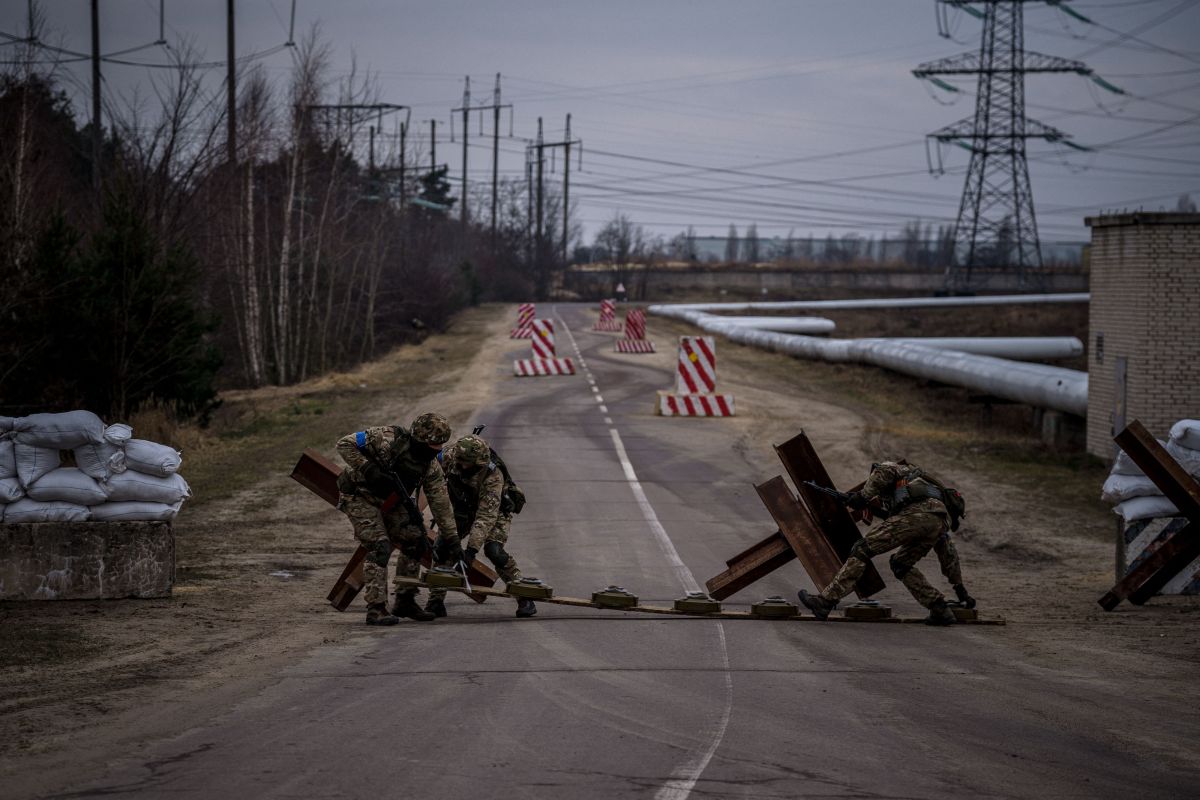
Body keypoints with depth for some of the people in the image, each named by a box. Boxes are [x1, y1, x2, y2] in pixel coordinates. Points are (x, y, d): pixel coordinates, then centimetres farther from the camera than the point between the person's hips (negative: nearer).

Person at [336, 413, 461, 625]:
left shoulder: (430, 465, -10)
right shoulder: (387, 439, -29)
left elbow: (440, 502, -4)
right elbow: (344, 444, -26)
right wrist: (369, 471, -32)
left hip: (389, 502, 7)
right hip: (359, 496, -7)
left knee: (415, 542, 2)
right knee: (379, 548, -20)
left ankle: (405, 602, 15)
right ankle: (375, 609, -17)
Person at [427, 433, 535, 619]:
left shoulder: (493, 476, -40)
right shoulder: (449, 456, -27)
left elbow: (487, 516, -42)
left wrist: (471, 549, -47)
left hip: (496, 509, -5)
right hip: (463, 509, 5)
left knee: (494, 550, -26)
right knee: (442, 547, -11)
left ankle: (524, 599, -16)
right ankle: (435, 602, 0)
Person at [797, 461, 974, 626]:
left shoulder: (896, 470, 33)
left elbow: (881, 472, 2)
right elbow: (947, 550, 44)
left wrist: (863, 497, 15)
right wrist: (958, 585, 46)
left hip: (915, 512, -7)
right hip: (941, 522, 7)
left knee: (862, 550, -1)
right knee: (901, 564, 26)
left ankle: (826, 601, -8)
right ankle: (940, 611, 16)